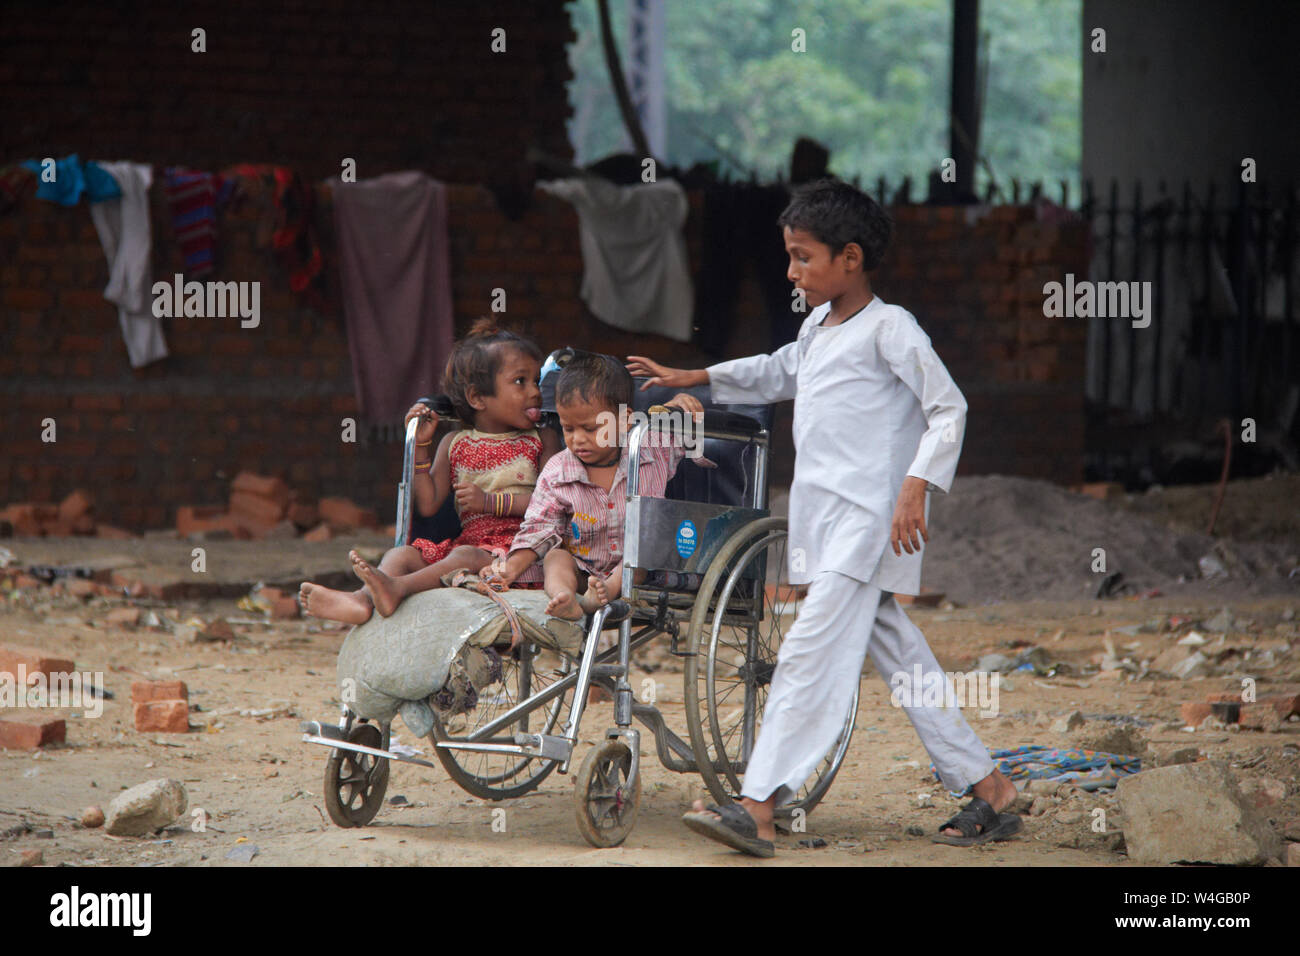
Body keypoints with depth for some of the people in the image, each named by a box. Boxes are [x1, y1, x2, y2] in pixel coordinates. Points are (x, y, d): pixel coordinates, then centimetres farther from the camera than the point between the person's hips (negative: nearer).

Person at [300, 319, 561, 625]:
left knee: (466, 557, -33)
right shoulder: (455, 444, 18)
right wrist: (420, 446, 6)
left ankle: (397, 588, -56)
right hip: (467, 538, 4)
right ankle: (361, 599, -46)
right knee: (402, 554, -17)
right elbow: (428, 504, 11)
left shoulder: (542, 440, 10)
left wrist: (490, 501, -12)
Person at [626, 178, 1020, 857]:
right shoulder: (818, 328, 17)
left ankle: (757, 808, -20)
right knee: (898, 655, 10)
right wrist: (692, 379, 33)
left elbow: (948, 407, -12)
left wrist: (916, 487, -21)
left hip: (867, 523, -9)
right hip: (825, 523, 9)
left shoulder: (887, 328, -9)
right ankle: (988, 789, 16)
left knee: (810, 654, -15)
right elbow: (777, 373, 37)